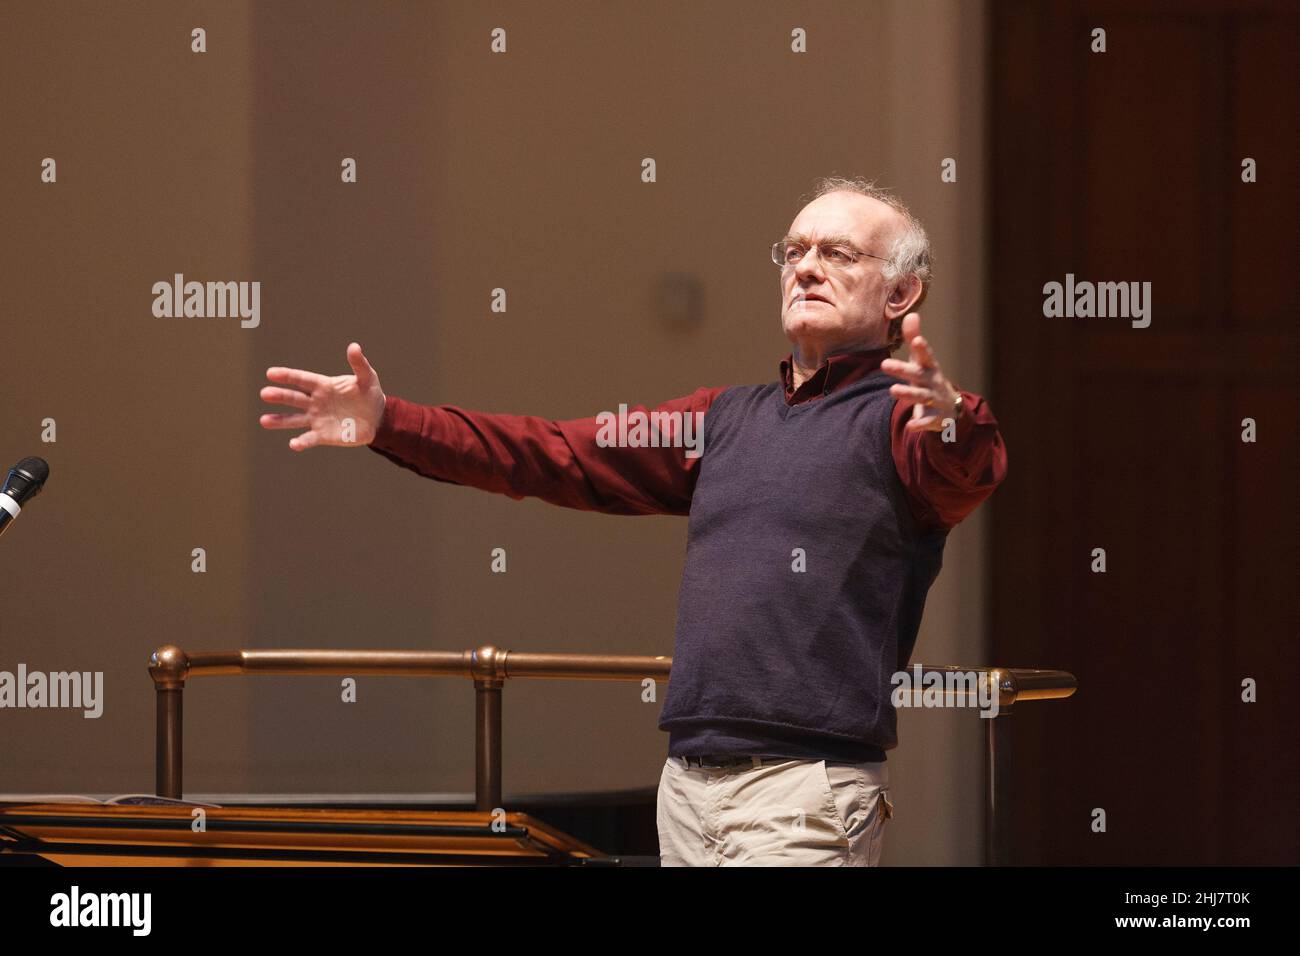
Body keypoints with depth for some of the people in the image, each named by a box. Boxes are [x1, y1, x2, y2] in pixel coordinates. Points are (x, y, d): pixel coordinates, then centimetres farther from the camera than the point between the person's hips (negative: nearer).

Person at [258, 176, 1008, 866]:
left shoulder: (900, 418, -1)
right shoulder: (730, 419, 22)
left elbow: (965, 470, -24)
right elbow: (559, 456, 21)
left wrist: (954, 420, -48)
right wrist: (390, 425, 13)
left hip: (805, 797, -7)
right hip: (689, 781, 7)